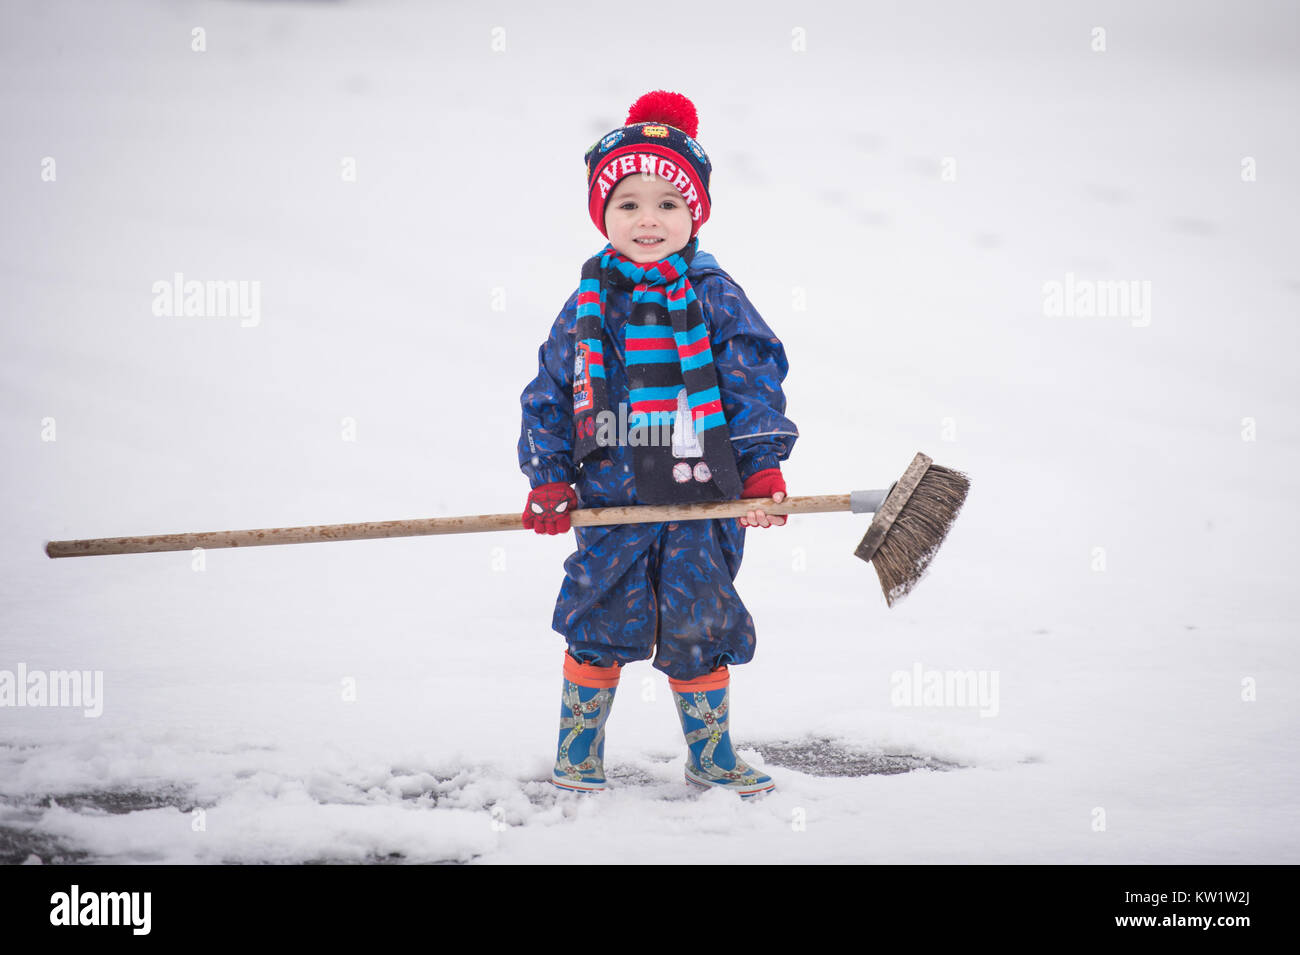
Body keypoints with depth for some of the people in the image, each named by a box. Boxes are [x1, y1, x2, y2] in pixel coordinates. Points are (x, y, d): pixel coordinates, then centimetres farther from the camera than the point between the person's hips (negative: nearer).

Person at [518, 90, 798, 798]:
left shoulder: (713, 297, -1)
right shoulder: (587, 306, 3)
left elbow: (757, 378, -2)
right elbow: (549, 393, 9)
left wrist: (763, 470, -10)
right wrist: (549, 480, 2)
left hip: (702, 499, -1)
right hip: (611, 499, 1)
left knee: (700, 628, 5)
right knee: (599, 623, 3)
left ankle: (710, 757, 21)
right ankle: (577, 749, 21)